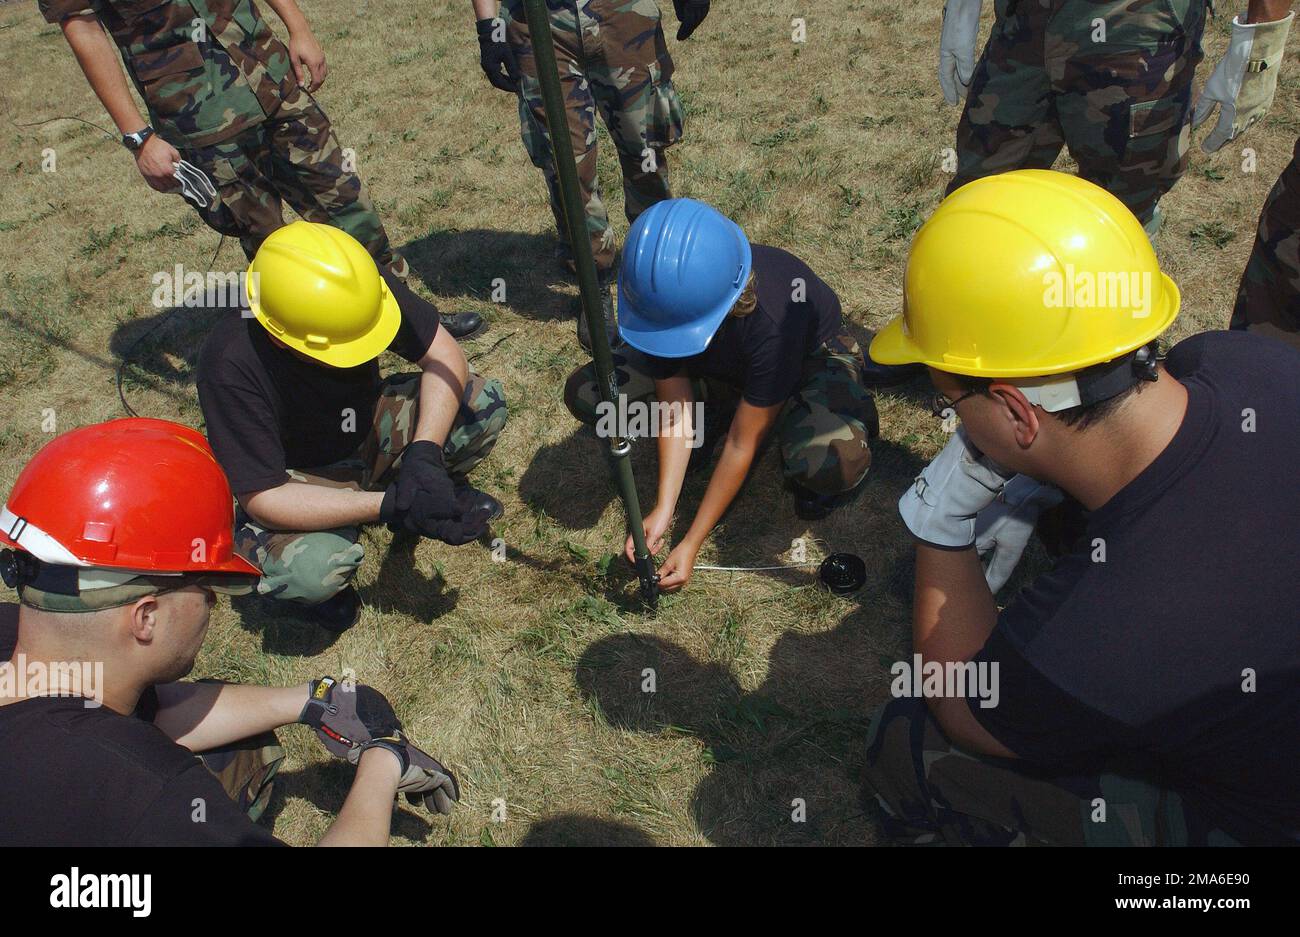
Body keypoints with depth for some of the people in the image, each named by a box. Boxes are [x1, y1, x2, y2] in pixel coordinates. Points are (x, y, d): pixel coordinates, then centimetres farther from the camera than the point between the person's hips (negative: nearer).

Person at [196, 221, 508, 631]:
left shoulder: (364, 285, -25)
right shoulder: (231, 366, -34)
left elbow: (444, 354, -16)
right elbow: (262, 497, -30)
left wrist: (423, 454, -30)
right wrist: (388, 506, -38)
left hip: (369, 429, 5)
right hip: (296, 478, -4)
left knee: (484, 402, -19)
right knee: (315, 568, -36)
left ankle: (435, 487, 12)